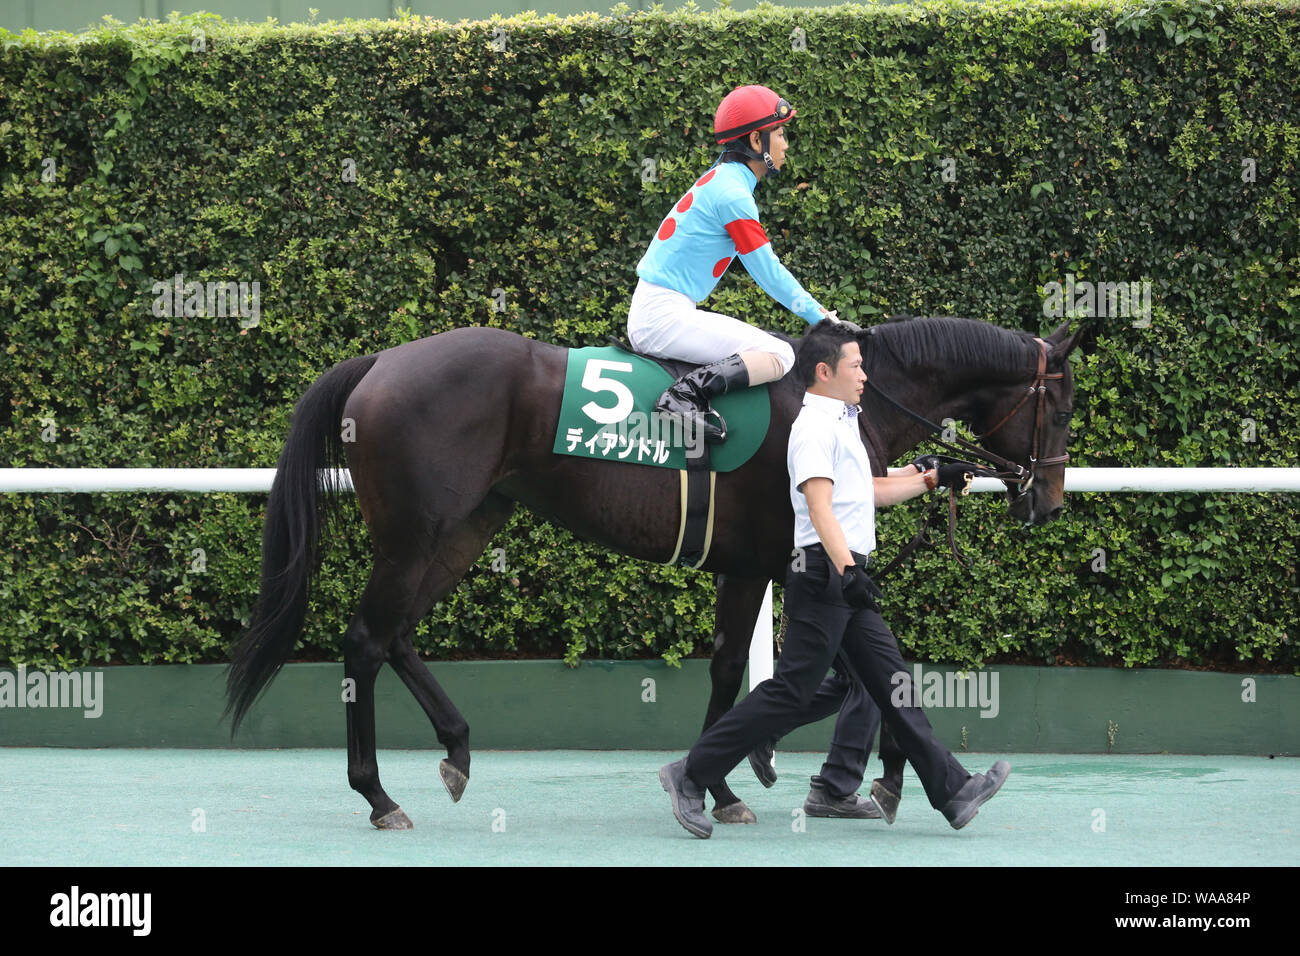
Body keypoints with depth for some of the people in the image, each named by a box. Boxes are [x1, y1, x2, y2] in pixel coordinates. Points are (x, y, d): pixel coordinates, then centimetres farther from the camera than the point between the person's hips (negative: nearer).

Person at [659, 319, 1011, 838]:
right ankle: (691, 775, -6)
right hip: (825, 575, -10)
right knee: (792, 692, -10)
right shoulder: (816, 426, -12)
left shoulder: (841, 423, 21)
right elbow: (819, 505, -24)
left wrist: (933, 479, 34)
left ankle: (952, 790, 6)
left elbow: (870, 493, 34)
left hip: (849, 580, 10)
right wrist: (847, 569, -34)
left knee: (894, 686, 7)